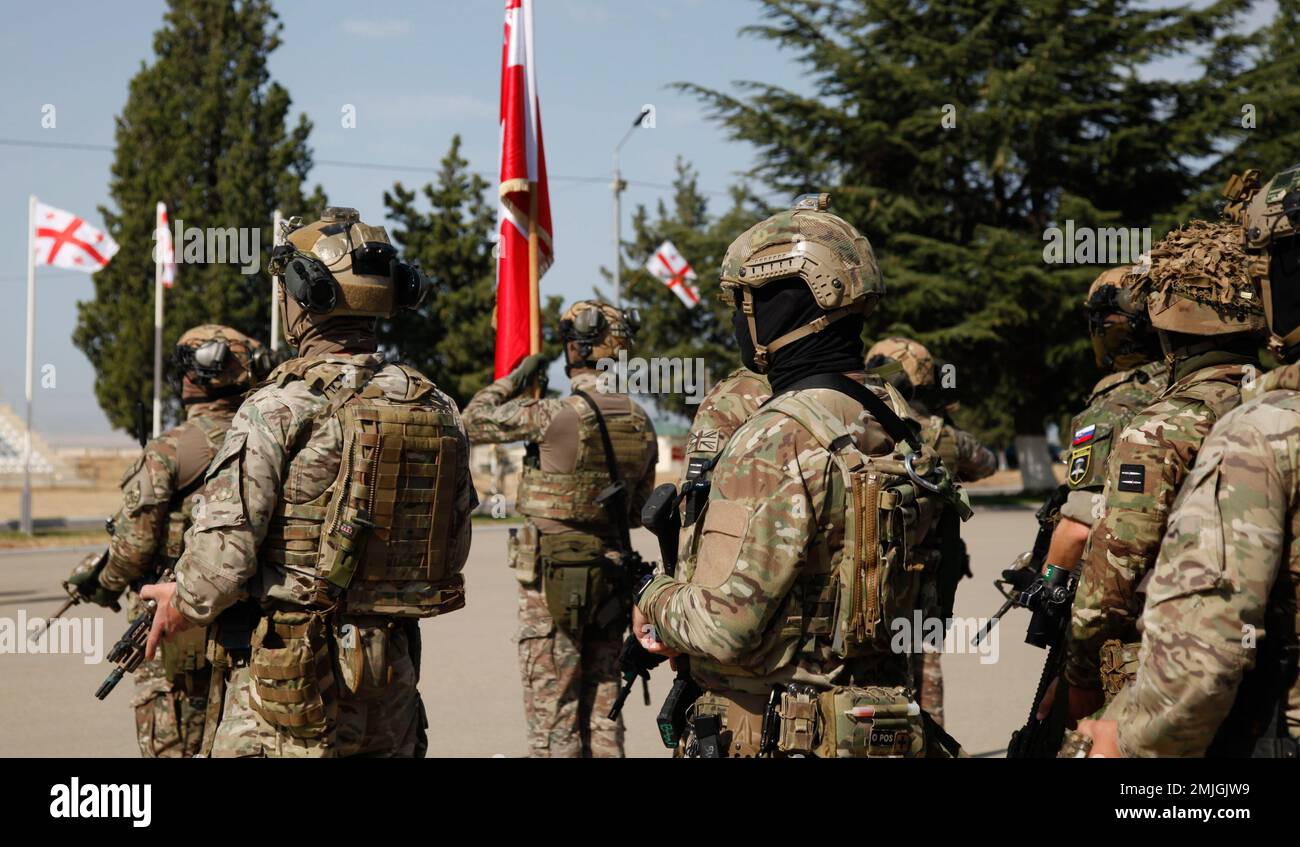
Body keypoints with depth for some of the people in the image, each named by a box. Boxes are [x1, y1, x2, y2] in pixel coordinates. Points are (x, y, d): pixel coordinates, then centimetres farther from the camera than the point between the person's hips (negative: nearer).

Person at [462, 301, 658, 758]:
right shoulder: (641, 423, 4)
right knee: (602, 711, 13)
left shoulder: (556, 415, -17)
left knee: (552, 714, 0)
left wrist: (517, 376, 10)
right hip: (611, 577, 6)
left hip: (553, 578, -6)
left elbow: (475, 420, -3)